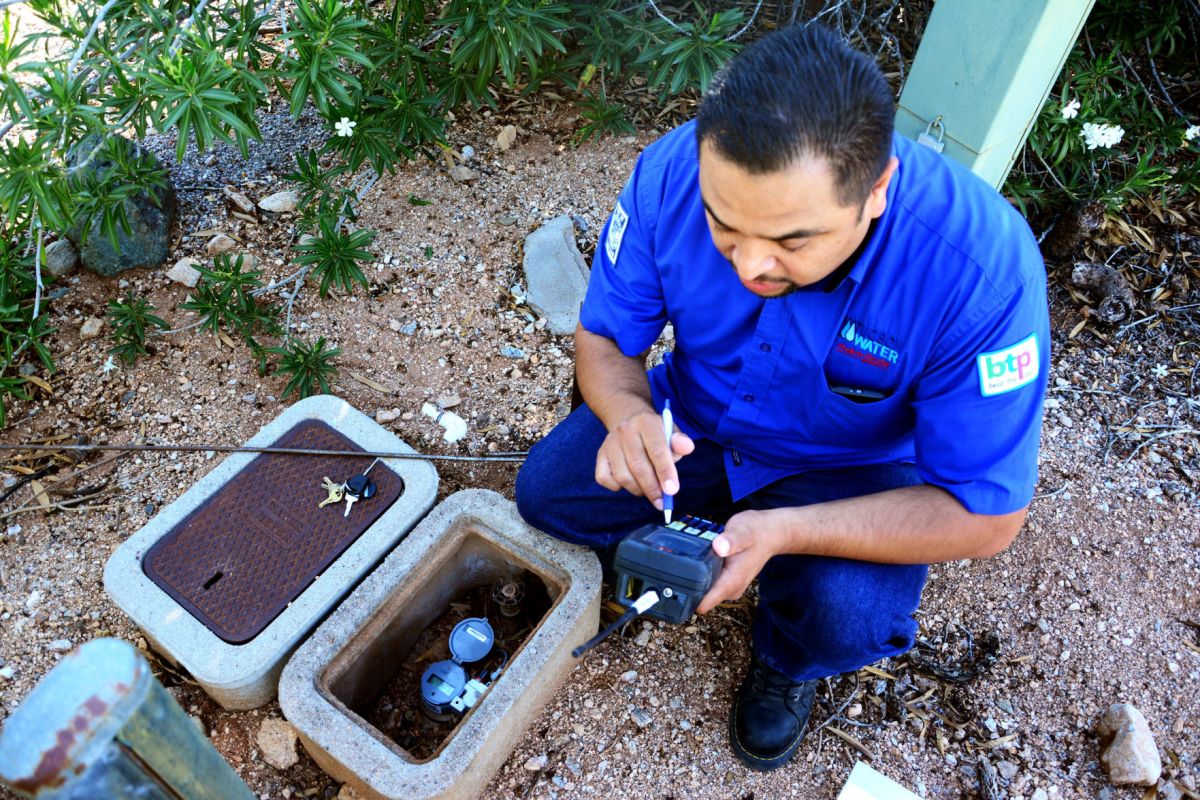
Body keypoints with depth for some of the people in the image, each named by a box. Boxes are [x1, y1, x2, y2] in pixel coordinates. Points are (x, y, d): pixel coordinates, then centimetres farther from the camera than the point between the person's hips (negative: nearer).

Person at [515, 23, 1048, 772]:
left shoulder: (981, 265, -35)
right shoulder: (671, 174, -26)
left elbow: (985, 515, -26)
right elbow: (604, 336, -10)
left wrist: (786, 530, -38)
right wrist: (628, 415, -34)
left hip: (851, 471, -2)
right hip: (693, 425, 3)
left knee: (847, 614, -29)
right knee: (546, 491, -13)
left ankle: (787, 660, 10)